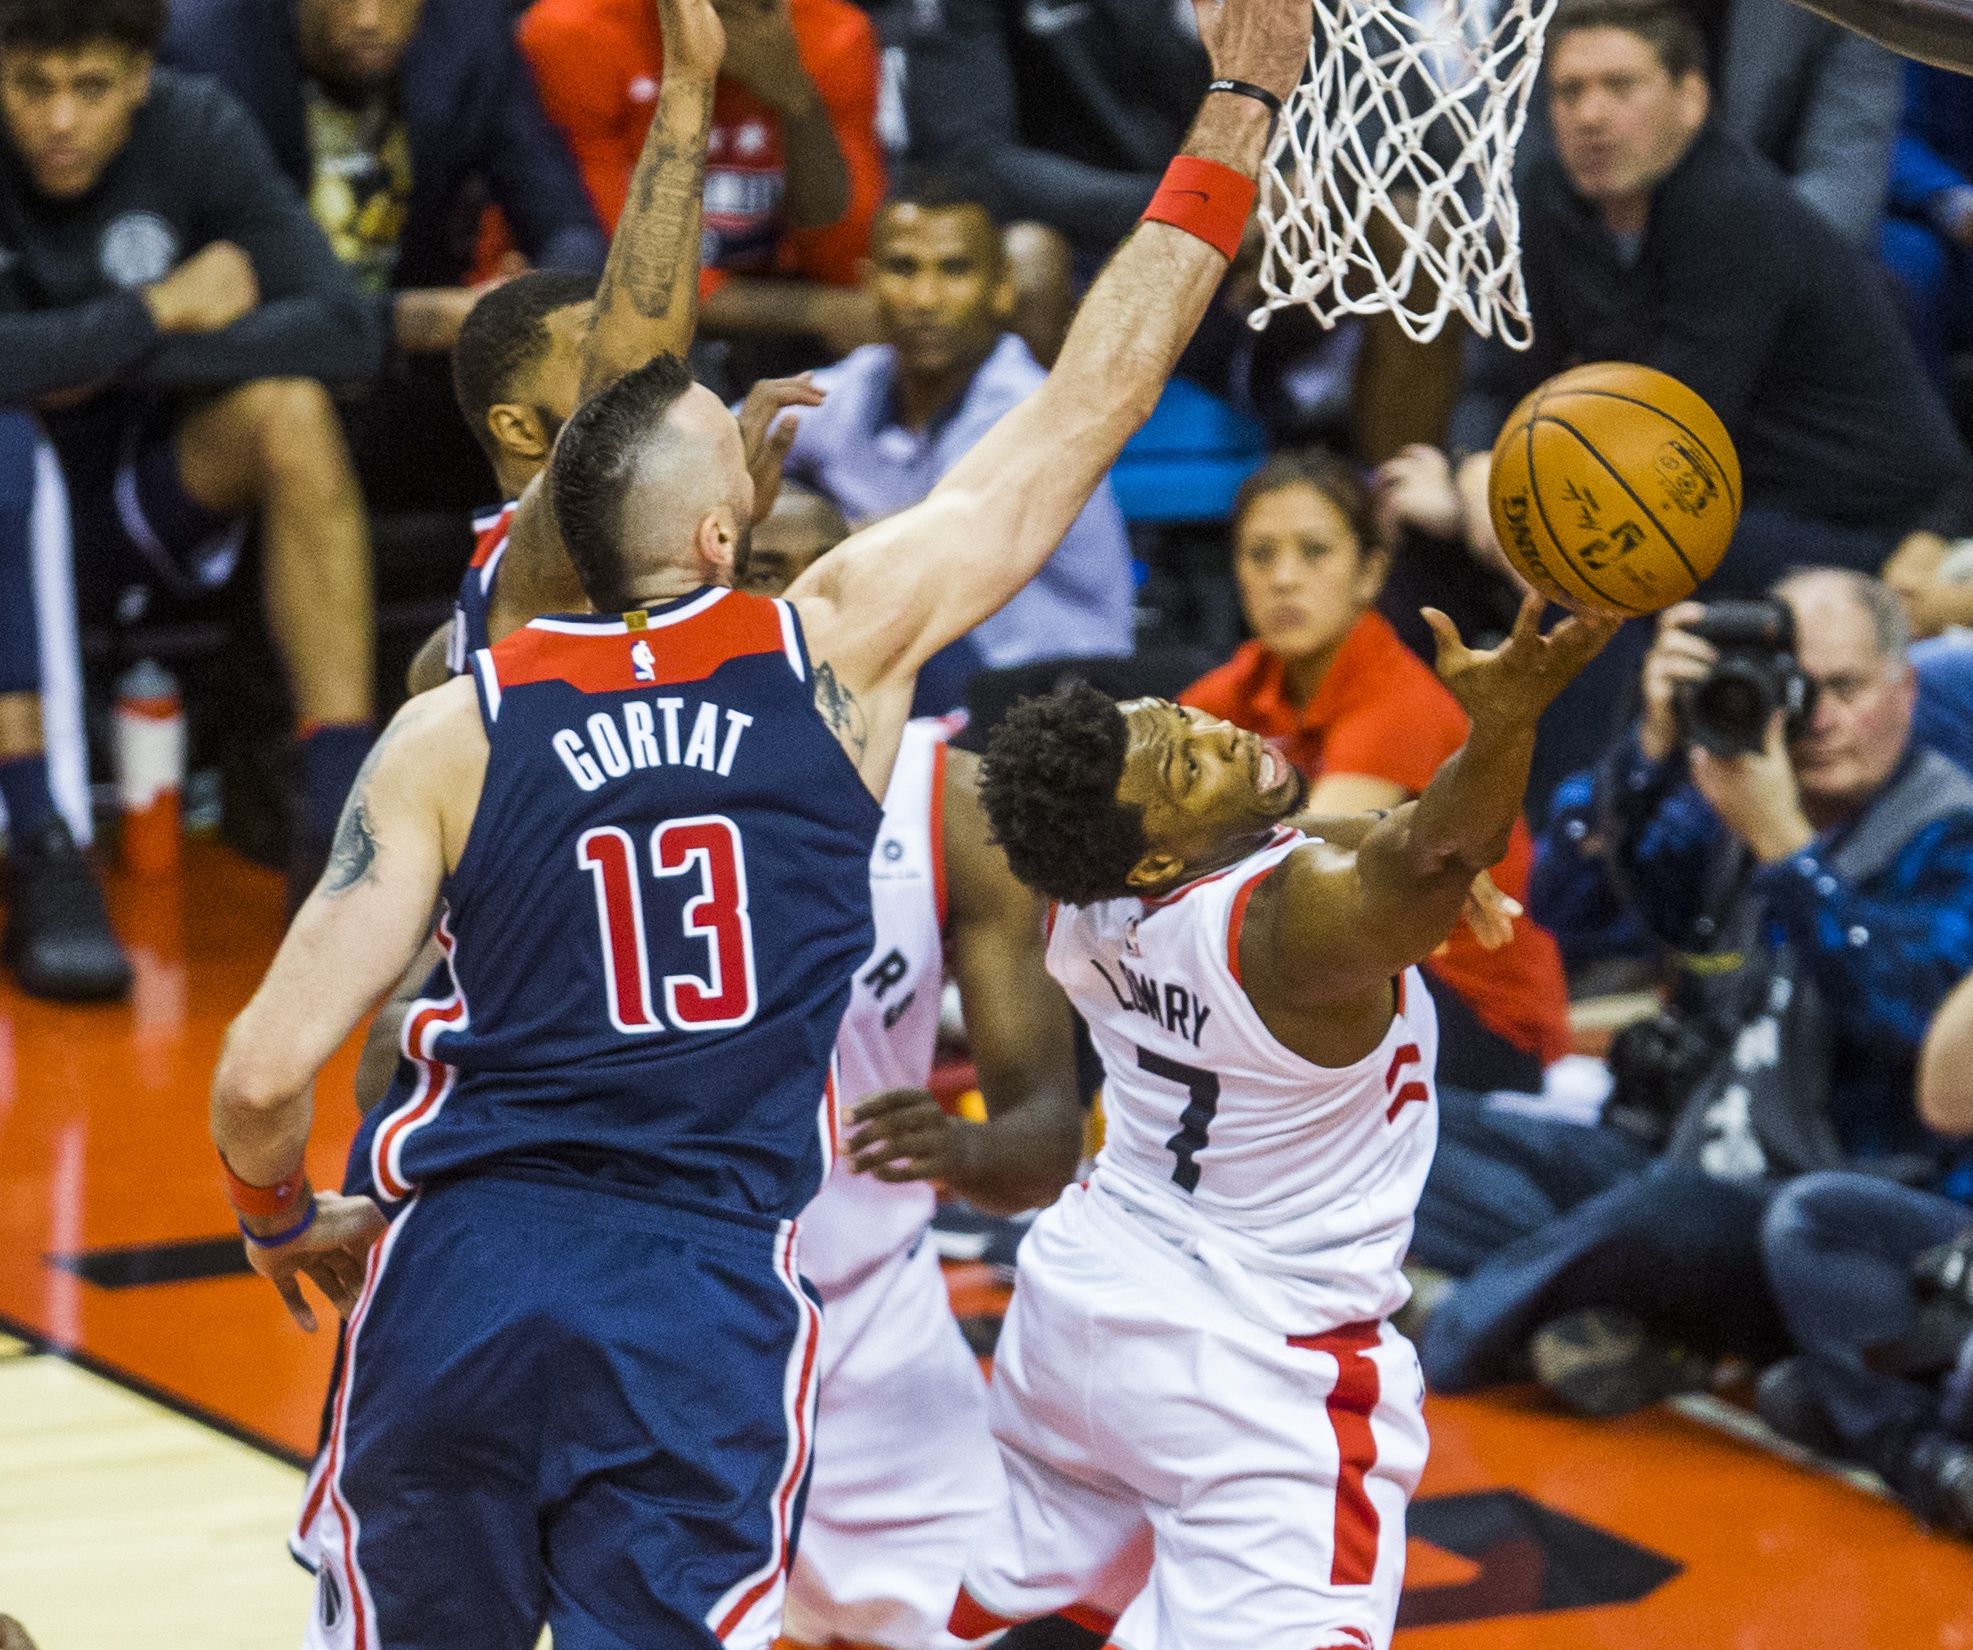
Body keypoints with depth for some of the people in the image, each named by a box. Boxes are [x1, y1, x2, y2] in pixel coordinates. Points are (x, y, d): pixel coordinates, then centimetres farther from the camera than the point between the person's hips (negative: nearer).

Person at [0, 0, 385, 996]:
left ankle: (337, 828, -26)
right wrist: (158, 312, -26)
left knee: (288, 408, -26)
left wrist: (115, 366, -24)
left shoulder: (196, 132, -11)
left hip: (139, 510, 2)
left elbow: (342, 329, -20)